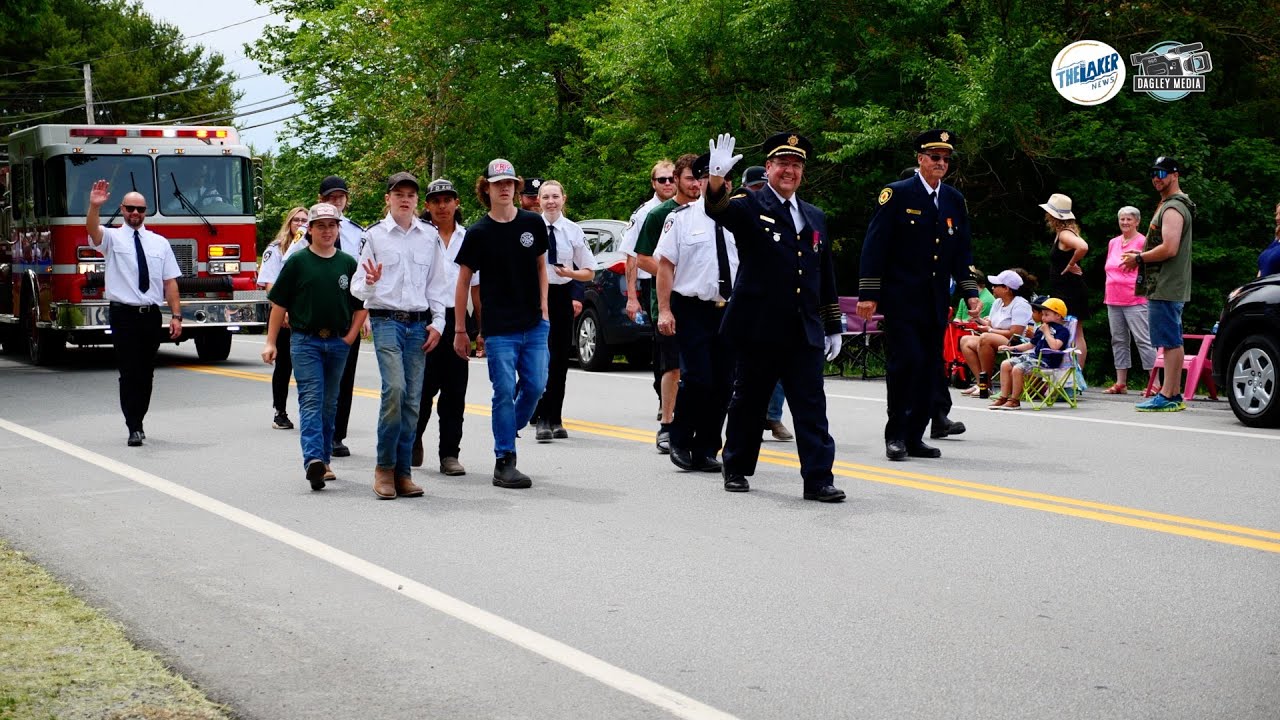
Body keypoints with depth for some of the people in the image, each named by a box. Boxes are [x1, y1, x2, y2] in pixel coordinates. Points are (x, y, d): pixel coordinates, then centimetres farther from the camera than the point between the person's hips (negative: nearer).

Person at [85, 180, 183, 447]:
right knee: (129, 373, -7)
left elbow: (170, 282, 8)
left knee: (146, 374, 10)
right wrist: (94, 207, -41)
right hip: (124, 315, -3)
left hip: (151, 315, 3)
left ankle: (138, 422, 23)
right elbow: (93, 230, -22)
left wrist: (176, 315, 0)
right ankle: (133, 428, -7)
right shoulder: (112, 238, 2)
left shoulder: (160, 243, 11)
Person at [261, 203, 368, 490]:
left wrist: (350, 337, 3)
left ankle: (324, 460, 19)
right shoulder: (297, 262, 0)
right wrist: (270, 342, -3)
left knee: (329, 404, 10)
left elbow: (360, 306, 14)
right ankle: (313, 459, -26)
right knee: (310, 400, -13)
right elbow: (279, 305, 1)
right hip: (305, 341, -3)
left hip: (338, 344, 4)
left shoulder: (348, 263, 8)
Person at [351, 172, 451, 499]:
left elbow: (438, 283, 14)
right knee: (394, 388, -20)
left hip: (418, 323, 3)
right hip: (386, 320, -3)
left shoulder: (430, 236, 10)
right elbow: (358, 287, 2)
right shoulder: (374, 235, 3)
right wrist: (369, 284, -20)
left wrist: (437, 323, 5)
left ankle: (403, 472, 8)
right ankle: (384, 466, -8)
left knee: (413, 399, 2)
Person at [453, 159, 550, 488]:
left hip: (534, 325, 3)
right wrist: (460, 330, 1)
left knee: (535, 387, 3)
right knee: (505, 392, -4)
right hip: (498, 328, -3)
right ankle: (504, 462, 2)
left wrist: (543, 308, 7)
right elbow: (463, 282, 2)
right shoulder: (479, 233, -3)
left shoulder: (533, 223, 5)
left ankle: (508, 430, 29)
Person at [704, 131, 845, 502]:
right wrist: (717, 179, -44)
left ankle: (818, 478, -2)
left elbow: (826, 277, 20)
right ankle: (736, 469, 24)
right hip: (758, 330, -4)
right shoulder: (751, 206, 1)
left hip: (804, 332, 4)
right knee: (747, 403, 8)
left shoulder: (815, 217, 17)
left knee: (812, 407, -2)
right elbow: (719, 210, -23)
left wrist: (833, 328, 18)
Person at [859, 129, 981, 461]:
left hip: (936, 303, 6)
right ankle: (895, 435, -1)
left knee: (931, 369, 4)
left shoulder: (955, 200, 13)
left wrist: (970, 293, 6)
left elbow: (961, 253, 17)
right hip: (901, 299, -5)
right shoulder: (897, 194, -4)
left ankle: (914, 437, 12)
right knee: (907, 360, -13)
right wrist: (868, 294, -12)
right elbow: (875, 245, -7)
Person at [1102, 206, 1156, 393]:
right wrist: (1107, 294, 19)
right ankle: (1120, 383, 14)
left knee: (1143, 340, -10)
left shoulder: (1142, 242, -3)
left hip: (1135, 300, -7)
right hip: (1113, 300, 7)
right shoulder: (1113, 243, 17)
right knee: (1118, 341, 9)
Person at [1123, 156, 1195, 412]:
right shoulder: (1169, 205, 20)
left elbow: (1169, 248, -23)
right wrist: (1142, 256, 12)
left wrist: (1139, 259, -11)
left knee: (1171, 342, -11)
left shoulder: (1173, 209, -14)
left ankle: (1166, 396, -12)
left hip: (1166, 288, -11)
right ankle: (1174, 394, 15)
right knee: (1174, 341, 11)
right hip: (1170, 287, 11)